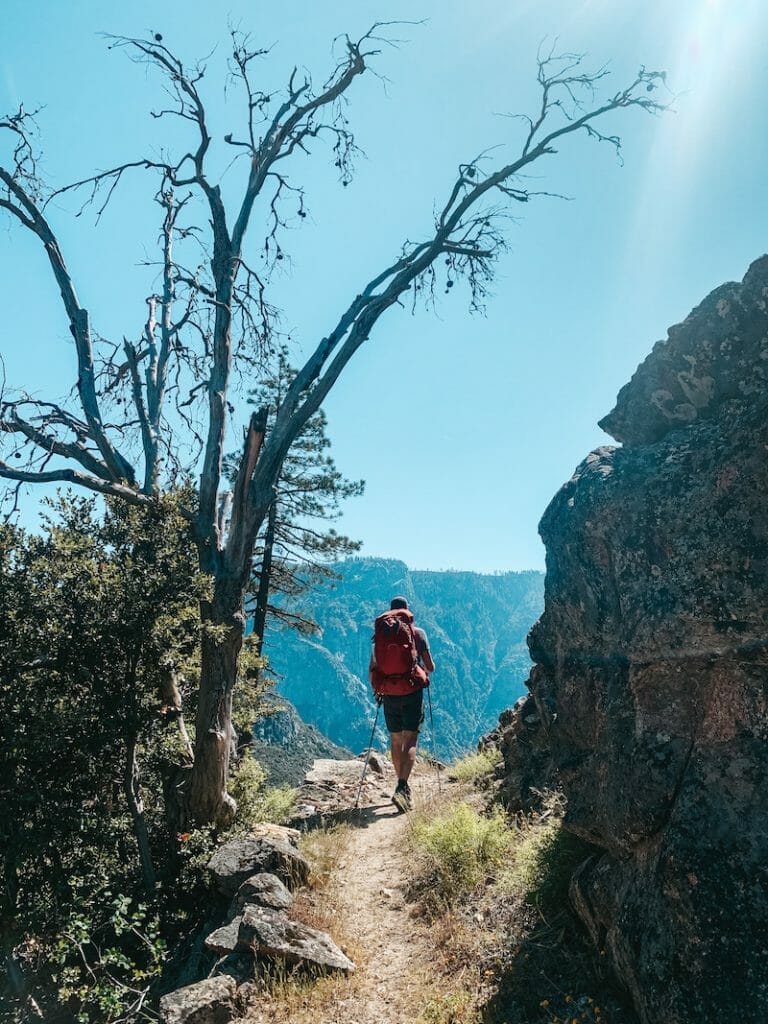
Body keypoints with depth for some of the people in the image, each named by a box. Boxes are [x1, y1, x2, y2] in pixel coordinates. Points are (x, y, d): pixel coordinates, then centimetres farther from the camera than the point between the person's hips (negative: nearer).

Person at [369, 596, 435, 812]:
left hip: (389, 695, 2)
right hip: (413, 692, -2)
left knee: (396, 741, 15)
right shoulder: (418, 633, 0)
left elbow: (372, 669, 5)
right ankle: (402, 788, -18)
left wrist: (376, 690, 22)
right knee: (410, 741, -3)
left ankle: (403, 786, 25)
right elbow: (430, 666, 3)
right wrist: (426, 672, 26)